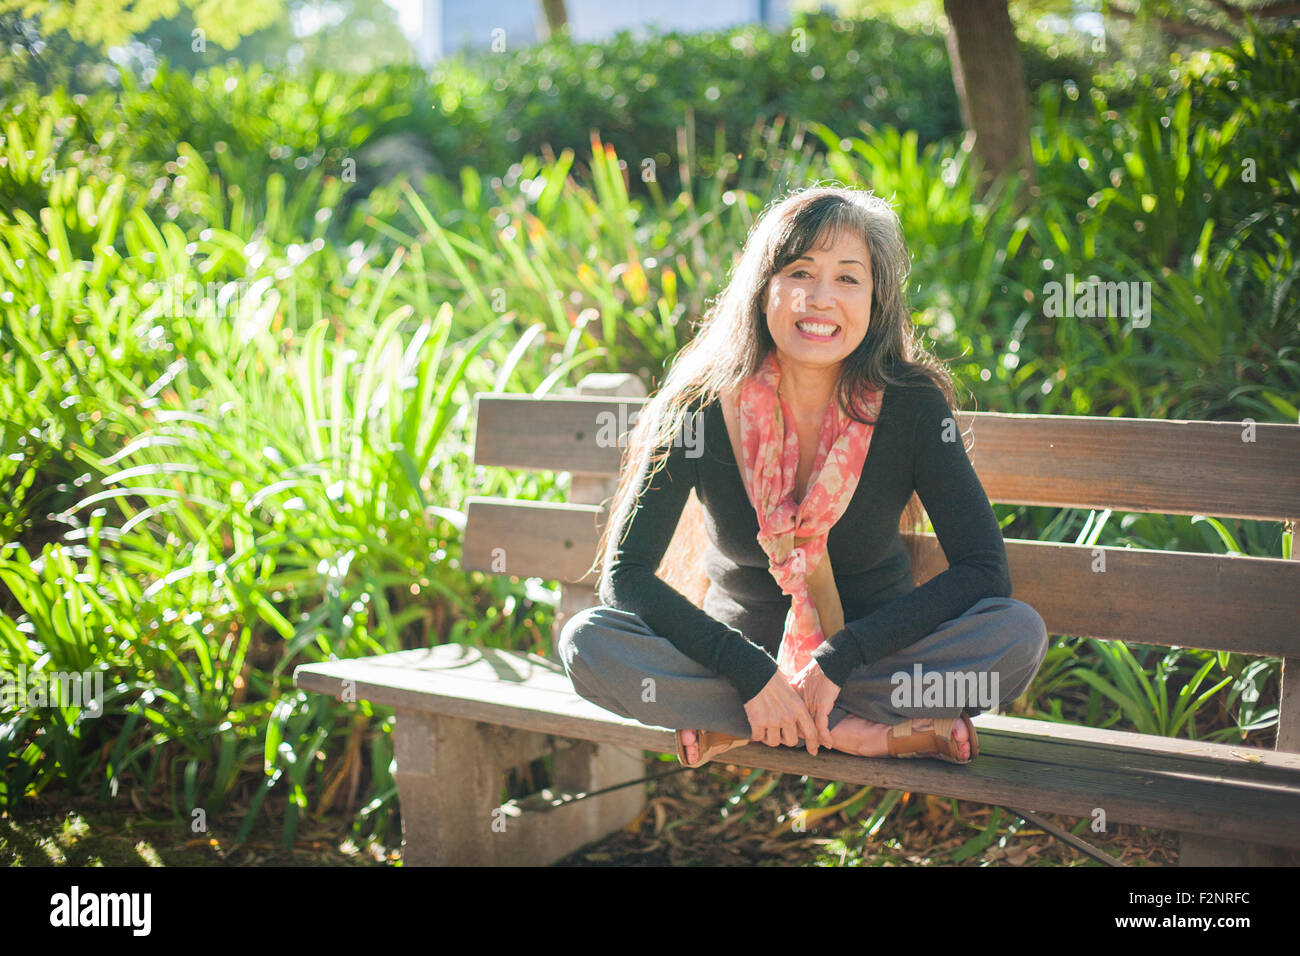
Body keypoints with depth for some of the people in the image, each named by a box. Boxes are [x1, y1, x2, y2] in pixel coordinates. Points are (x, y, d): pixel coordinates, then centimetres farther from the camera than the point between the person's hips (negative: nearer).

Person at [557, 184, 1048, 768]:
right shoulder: (702, 408, -14)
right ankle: (856, 733, -23)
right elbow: (625, 573, -16)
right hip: (740, 651, 0)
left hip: (868, 658, 0)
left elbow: (984, 568, -15)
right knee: (587, 641, -27)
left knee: (1018, 634, -27)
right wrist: (751, 673, -27)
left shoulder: (910, 405, -13)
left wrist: (841, 656, -24)